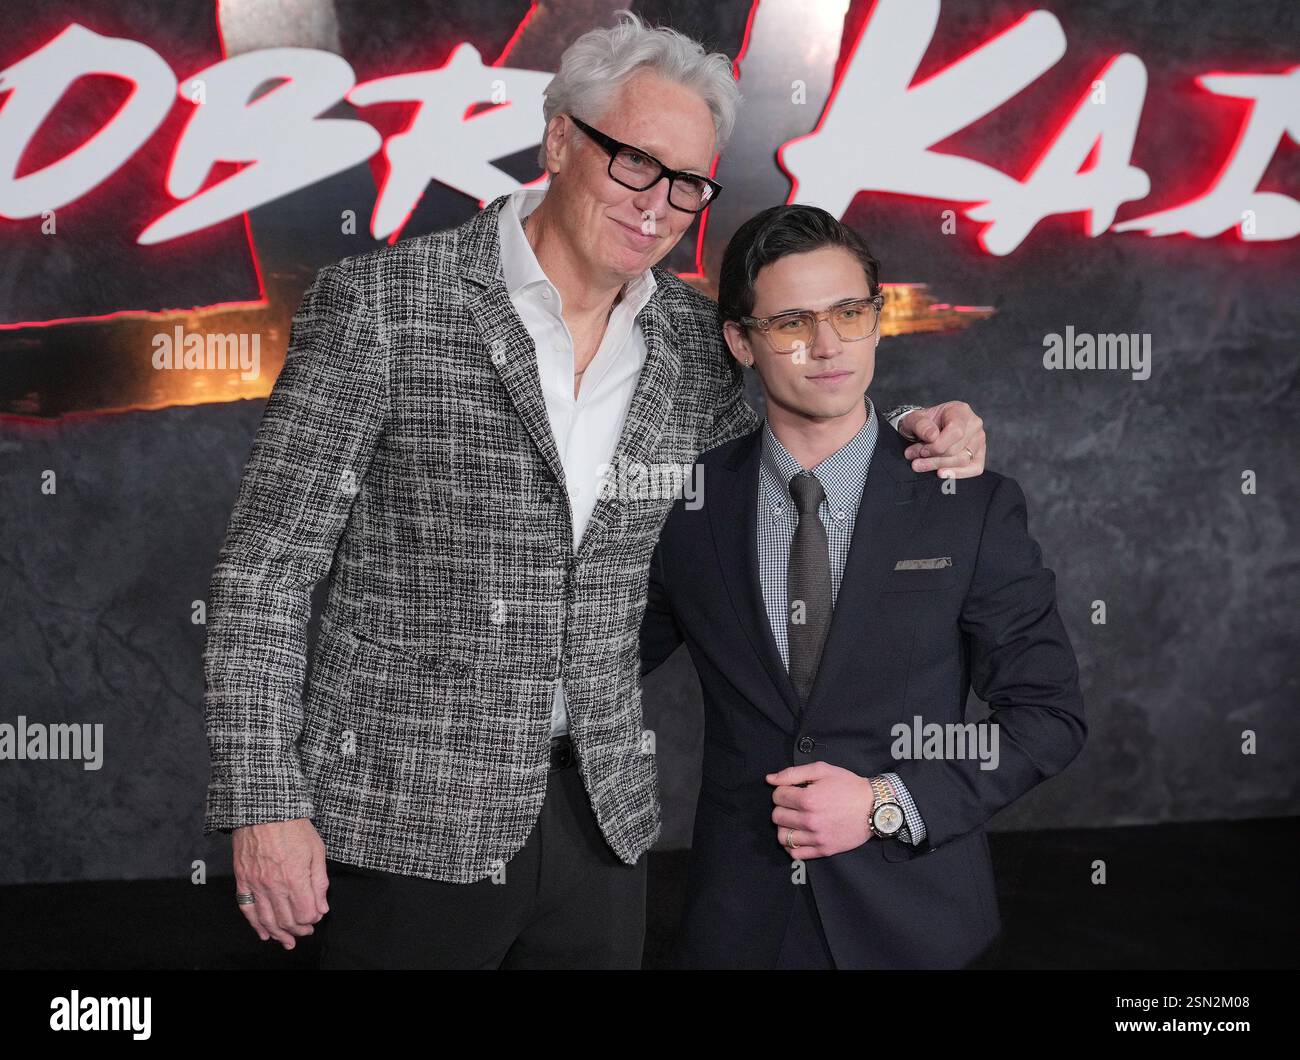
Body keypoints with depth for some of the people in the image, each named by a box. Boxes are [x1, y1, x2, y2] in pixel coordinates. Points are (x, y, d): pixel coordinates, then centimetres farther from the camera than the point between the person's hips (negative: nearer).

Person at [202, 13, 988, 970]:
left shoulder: (691, 339, 4)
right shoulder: (378, 304, -9)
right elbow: (268, 562, -8)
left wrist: (907, 435, 2)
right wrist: (265, 803, -12)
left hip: (601, 819, 4)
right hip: (406, 820, -4)